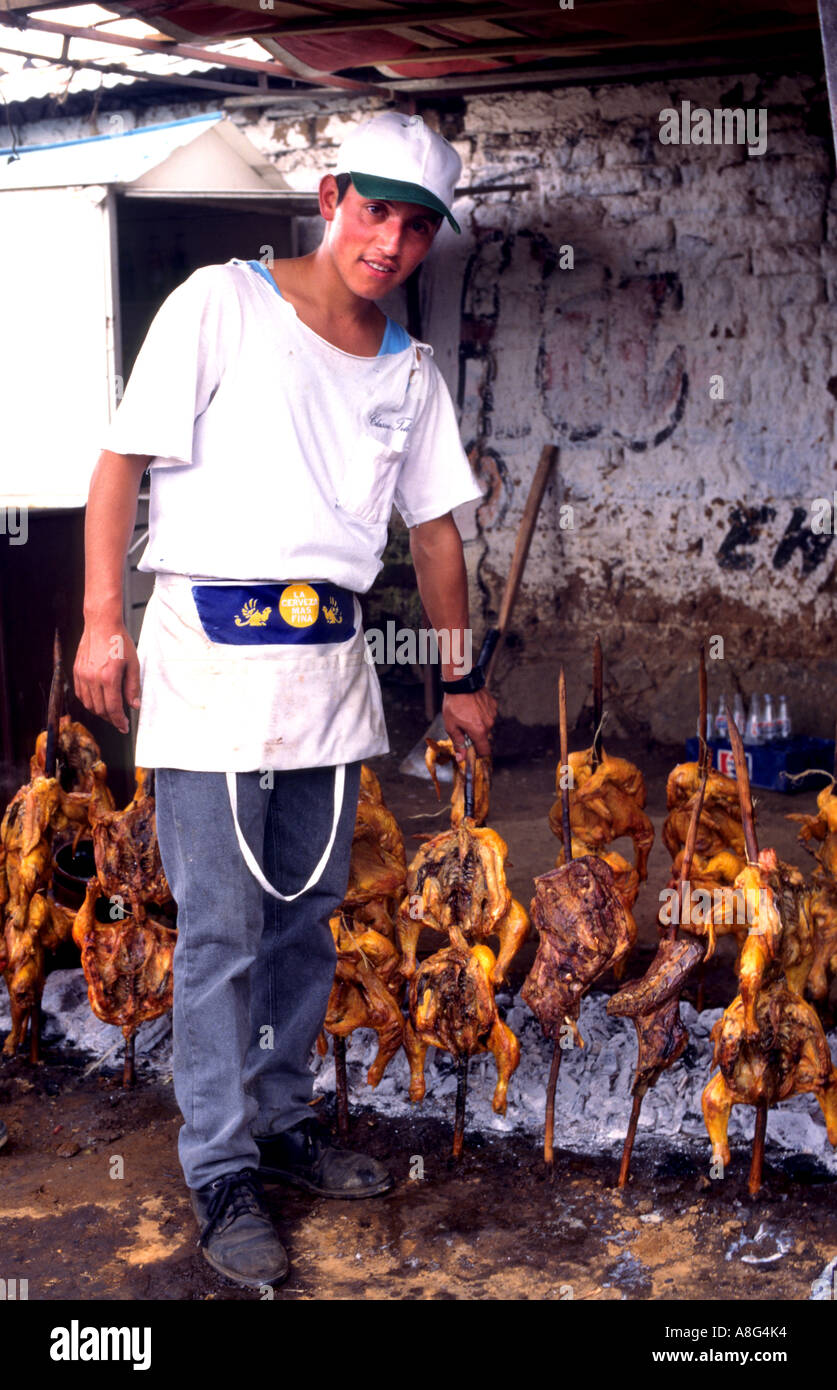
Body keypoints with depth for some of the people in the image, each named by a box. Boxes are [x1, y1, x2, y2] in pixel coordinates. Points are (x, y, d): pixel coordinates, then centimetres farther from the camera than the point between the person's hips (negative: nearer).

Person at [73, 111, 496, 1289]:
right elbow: (121, 460, -6)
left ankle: (282, 1120, 29)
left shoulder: (412, 372, 12)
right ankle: (222, 1171, 11)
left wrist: (461, 677, 20)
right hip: (210, 645, -5)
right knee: (221, 926, -2)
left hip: (332, 656, 6)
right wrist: (104, 618, -15)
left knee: (309, 913, 13)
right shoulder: (222, 305, -4)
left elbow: (434, 528, 19)